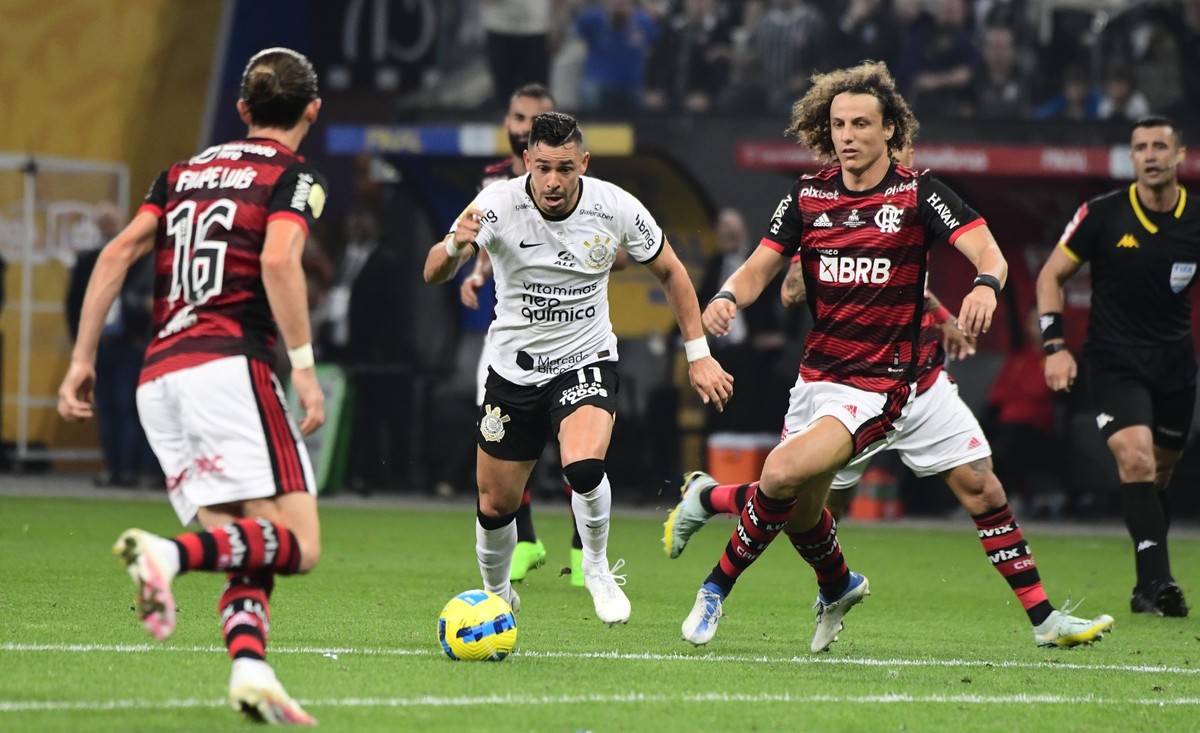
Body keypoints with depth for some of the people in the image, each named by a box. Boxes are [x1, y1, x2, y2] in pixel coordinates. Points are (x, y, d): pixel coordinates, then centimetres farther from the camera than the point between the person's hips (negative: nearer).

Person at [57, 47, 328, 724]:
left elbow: (119, 252, 11)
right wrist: (306, 368, -15)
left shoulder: (184, 173, 22)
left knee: (245, 554, 5)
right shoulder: (296, 178, 5)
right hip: (229, 366, -6)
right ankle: (169, 553, -35)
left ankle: (251, 669, -20)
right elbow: (279, 261, -14)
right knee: (296, 543, -11)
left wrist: (83, 358, 10)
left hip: (158, 380, 7)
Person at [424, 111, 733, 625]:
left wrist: (698, 354, 2)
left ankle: (597, 569, -2)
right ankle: (496, 597, 38)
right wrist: (454, 246, -51)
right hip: (515, 367, 1)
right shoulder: (498, 205, -20)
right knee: (495, 507, 8)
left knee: (584, 466, -29)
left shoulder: (616, 208, -15)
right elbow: (433, 274, -28)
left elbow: (670, 271, 3)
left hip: (586, 361, -1)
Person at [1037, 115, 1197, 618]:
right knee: (1135, 459, -22)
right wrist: (1054, 345, -8)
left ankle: (1149, 587, 23)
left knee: (1159, 475, 9)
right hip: (1114, 362, -3)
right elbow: (1051, 275, 2)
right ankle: (1157, 580, -26)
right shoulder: (1103, 215, -6)